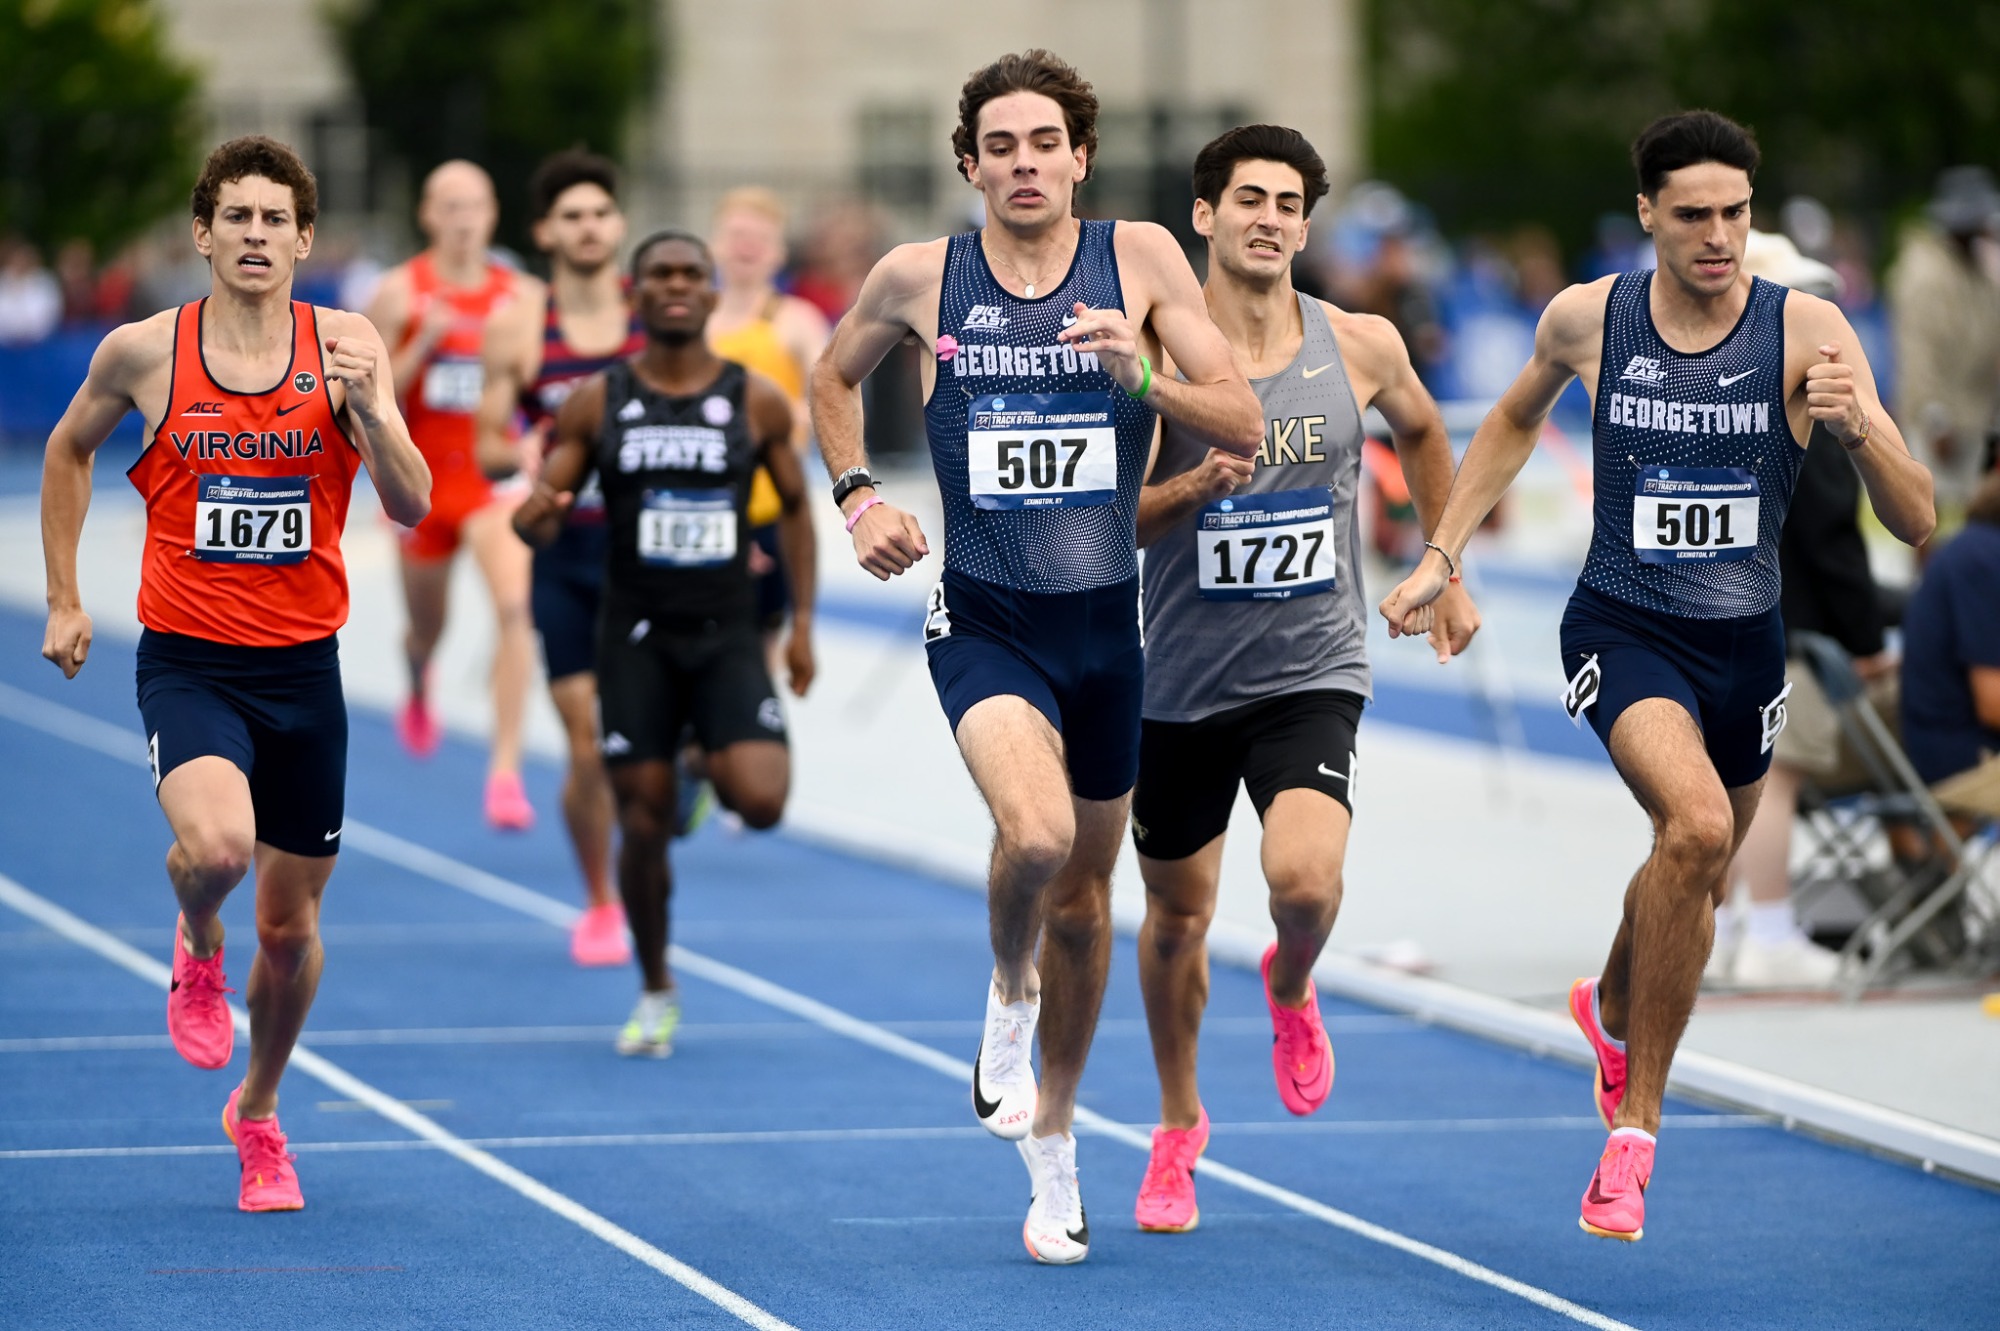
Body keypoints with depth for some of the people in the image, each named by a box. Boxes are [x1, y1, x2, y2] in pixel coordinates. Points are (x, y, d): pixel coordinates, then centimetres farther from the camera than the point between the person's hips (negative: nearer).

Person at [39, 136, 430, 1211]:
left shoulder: (345, 346, -4)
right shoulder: (142, 352, -4)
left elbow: (412, 506, -9)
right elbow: (70, 449, 15)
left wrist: (369, 409, -27)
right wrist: (63, 597, 12)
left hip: (303, 667, 2)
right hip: (188, 663, -2)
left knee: (290, 923, 10)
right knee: (217, 844, -30)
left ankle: (258, 1111, 36)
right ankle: (197, 951, 6)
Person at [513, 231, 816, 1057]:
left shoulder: (757, 402, 1)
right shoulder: (596, 403, 1)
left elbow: (795, 507, 12)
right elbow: (539, 517, 3)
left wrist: (802, 621, 6)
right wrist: (536, 516, -23)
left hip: (728, 637, 0)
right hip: (637, 638, 0)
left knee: (761, 802, -20)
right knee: (643, 825, 1)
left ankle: (719, 770, 19)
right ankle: (656, 995, 22)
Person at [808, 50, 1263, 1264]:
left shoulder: (1141, 258, -5)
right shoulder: (920, 278, -4)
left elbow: (1244, 426, -7)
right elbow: (834, 379, 17)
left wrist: (1141, 375, -23)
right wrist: (858, 495, 3)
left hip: (1105, 621, 2)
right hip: (984, 619, -2)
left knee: (1084, 894, 15)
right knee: (1036, 833, -29)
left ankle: (1053, 1140, 35)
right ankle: (1009, 992, 4)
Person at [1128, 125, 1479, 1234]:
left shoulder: (1361, 347, -3)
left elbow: (1421, 433, 19)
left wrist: (1447, 574, 20)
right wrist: (1194, 486, -27)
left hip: (1311, 674, 0)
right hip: (1179, 682, 0)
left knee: (1304, 878, -24)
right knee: (1176, 914, 12)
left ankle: (1291, 985, 13)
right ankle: (1178, 1126, 36)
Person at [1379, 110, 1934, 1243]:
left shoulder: (1807, 330, -12)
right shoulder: (1587, 319, -8)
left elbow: (1917, 522, -16)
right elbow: (1515, 422, 17)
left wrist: (1857, 422, -34)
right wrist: (1441, 557, 12)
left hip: (1746, 642, 2)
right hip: (1625, 630, -2)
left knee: (1697, 881, 21)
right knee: (1696, 822, -29)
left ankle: (1613, 1010, 56)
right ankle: (1636, 1126, -18)